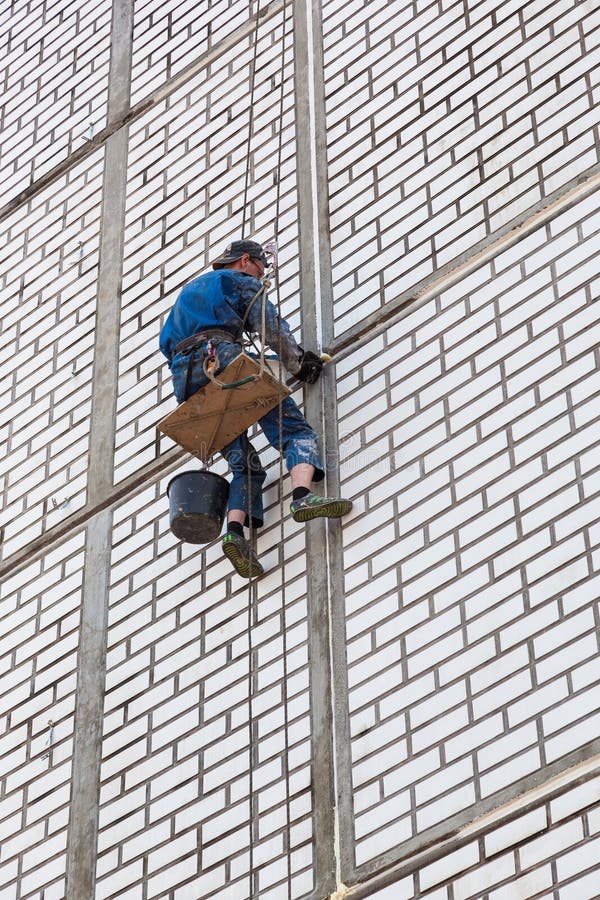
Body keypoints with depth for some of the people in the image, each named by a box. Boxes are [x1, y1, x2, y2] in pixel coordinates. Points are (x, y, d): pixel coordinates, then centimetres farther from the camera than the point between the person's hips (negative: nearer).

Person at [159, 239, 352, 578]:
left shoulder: (189, 291, 39)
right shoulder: (241, 281, 18)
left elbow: (168, 341, 33)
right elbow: (271, 326, 4)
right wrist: (298, 363, 12)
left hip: (184, 380, 7)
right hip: (222, 359, -7)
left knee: (245, 463, 5)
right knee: (294, 430, -11)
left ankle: (235, 531, -20)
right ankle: (303, 495, -39)